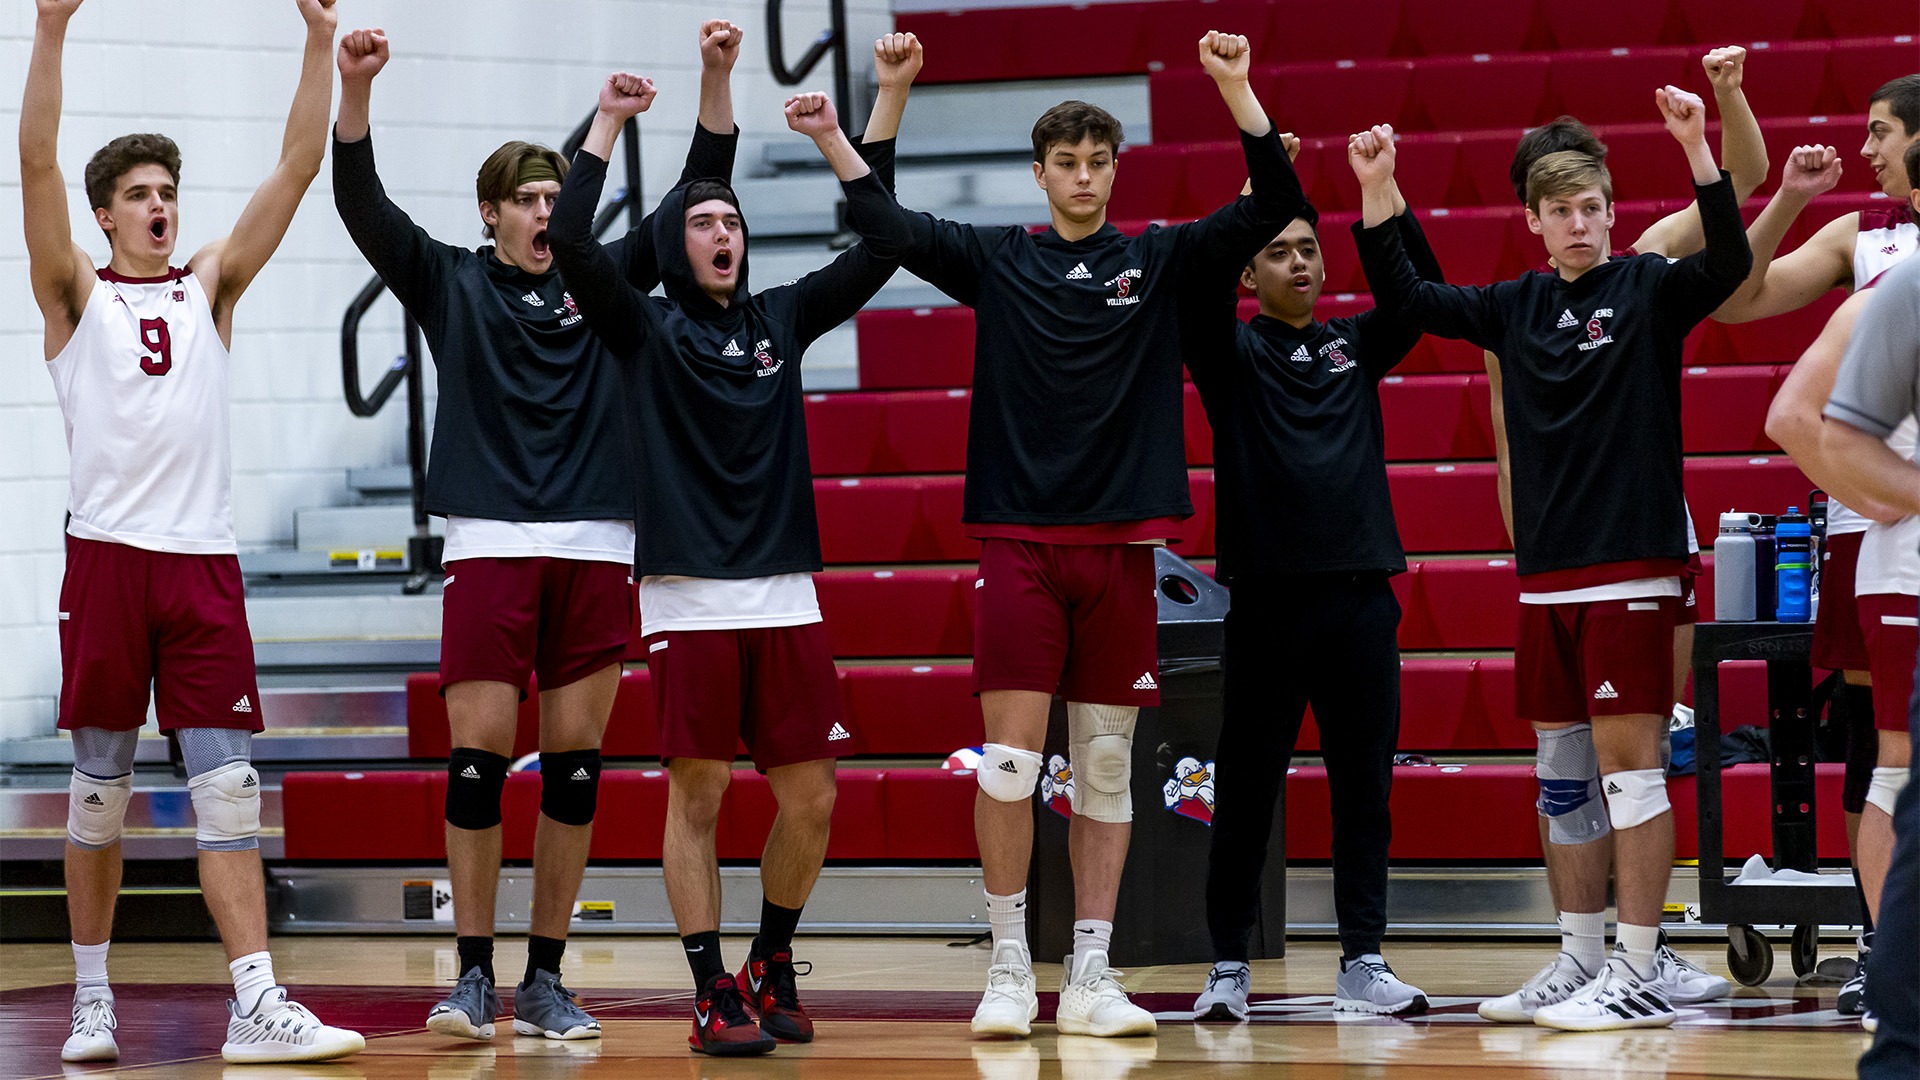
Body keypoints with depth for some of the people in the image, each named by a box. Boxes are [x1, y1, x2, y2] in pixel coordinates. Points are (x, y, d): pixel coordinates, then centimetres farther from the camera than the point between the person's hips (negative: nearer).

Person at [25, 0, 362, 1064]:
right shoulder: (77, 293, 8)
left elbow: (297, 169, 8)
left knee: (227, 787, -5)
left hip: (204, 561, 2)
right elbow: (36, 164, -6)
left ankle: (255, 1005, -11)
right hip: (107, 554, -2)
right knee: (100, 791, 3)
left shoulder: (210, 285, 16)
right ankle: (91, 1000, 14)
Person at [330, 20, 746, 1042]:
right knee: (477, 758, -6)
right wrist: (355, 87, -19)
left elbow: (699, 190, 9)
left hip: (594, 549, 2)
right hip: (491, 544, -2)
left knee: (574, 767, 2)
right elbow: (362, 205, -4)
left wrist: (716, 77, -4)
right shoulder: (450, 283, 8)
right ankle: (473, 975, 2)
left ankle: (545, 978, 8)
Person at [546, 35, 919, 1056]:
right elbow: (570, 242, -10)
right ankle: (714, 996, 2)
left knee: (811, 796, 3)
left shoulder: (780, 319, 15)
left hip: (785, 597, 4)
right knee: (697, 791, -3)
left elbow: (879, 244, 13)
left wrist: (843, 135, 7)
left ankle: (771, 964, 23)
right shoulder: (647, 328, 4)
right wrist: (609, 123, -10)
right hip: (690, 599, -4)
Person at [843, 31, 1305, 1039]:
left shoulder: (1157, 260, 7)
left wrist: (1236, 88, -12)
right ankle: (1009, 965, 4)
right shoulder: (995, 260, 6)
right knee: (1009, 758, -7)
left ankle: (1090, 974, 8)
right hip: (1019, 540, -1)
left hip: (1119, 545, 1)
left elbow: (1275, 203, -1)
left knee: (1106, 765, 4)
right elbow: (882, 222, -2)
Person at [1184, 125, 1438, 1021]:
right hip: (1270, 600, -3)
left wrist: (1385, 191, -9)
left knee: (1365, 789, 3)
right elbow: (1202, 288, -13)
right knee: (1246, 793, 1)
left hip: (1361, 597, 3)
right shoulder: (1232, 353, 5)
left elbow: (1421, 288, 2)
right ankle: (1228, 965, 9)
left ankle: (1362, 963, 7)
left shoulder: (1356, 347, 14)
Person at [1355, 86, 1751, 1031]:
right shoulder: (1517, 306, 11)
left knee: (1628, 761, -7)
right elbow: (1403, 299, 16)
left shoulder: (1648, 289, -3)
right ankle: (1580, 963, 18)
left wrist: (1696, 148, -31)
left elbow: (1730, 262, -21)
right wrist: (1377, 192, 4)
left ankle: (1638, 977, -5)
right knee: (1562, 772, 10)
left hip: (1631, 569, -6)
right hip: (1546, 577, 6)